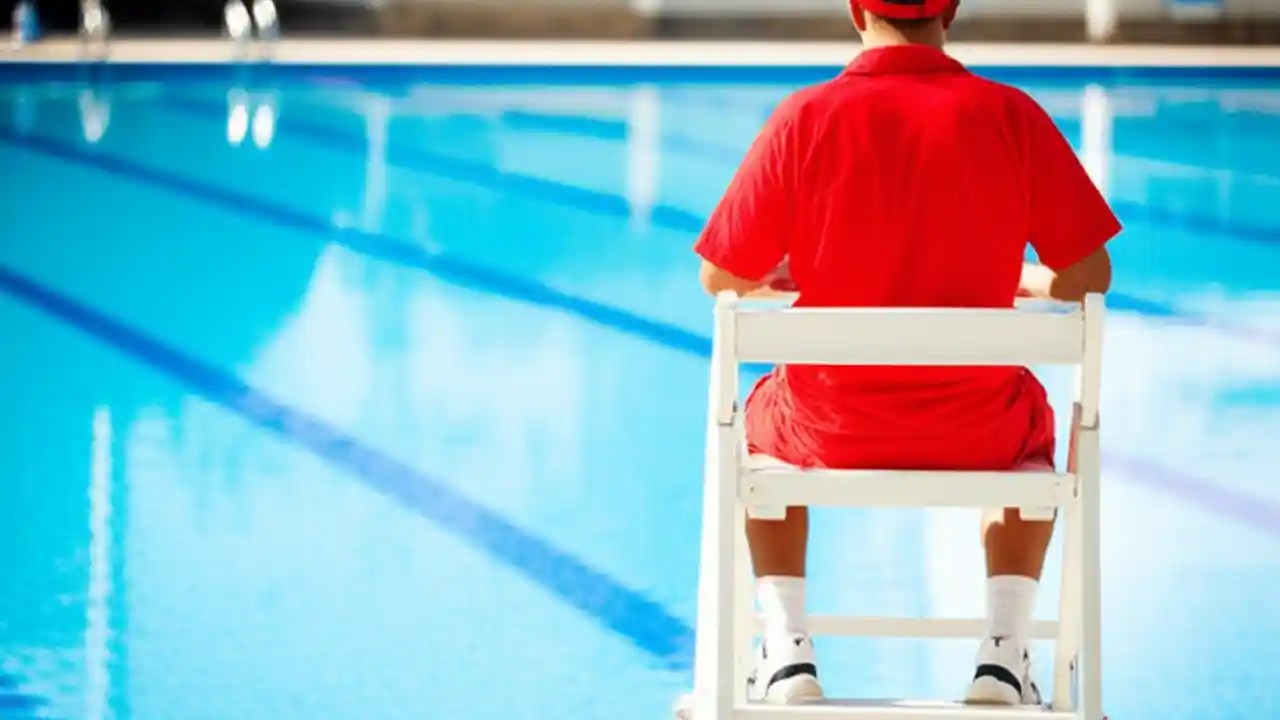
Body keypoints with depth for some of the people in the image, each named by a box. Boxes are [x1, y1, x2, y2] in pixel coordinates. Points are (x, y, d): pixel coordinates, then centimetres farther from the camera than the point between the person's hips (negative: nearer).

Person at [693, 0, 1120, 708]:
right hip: (976, 434, 0)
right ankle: (1003, 657, 24)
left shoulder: (805, 117, -11)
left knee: (762, 418, 36)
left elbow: (721, 277, -5)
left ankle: (787, 654, 26)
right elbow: (1088, 274, -5)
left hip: (830, 432, 0)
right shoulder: (1009, 116, -9)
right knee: (1029, 422, 37)